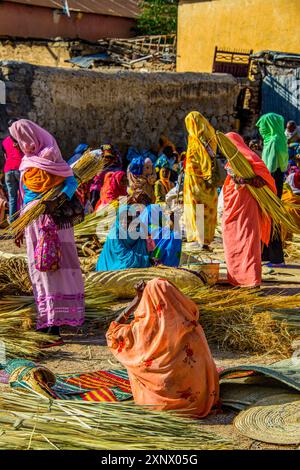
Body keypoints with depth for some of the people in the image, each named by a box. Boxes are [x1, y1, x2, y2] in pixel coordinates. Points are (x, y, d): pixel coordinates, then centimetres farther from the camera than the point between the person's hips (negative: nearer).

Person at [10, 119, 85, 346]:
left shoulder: (51, 159, -6)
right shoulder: (27, 163, 15)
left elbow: (72, 182, -16)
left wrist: (58, 200, -30)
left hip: (53, 220, -7)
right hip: (33, 223, 7)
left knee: (54, 265, -8)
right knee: (39, 267, 9)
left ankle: (56, 318, -9)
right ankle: (47, 315, 16)